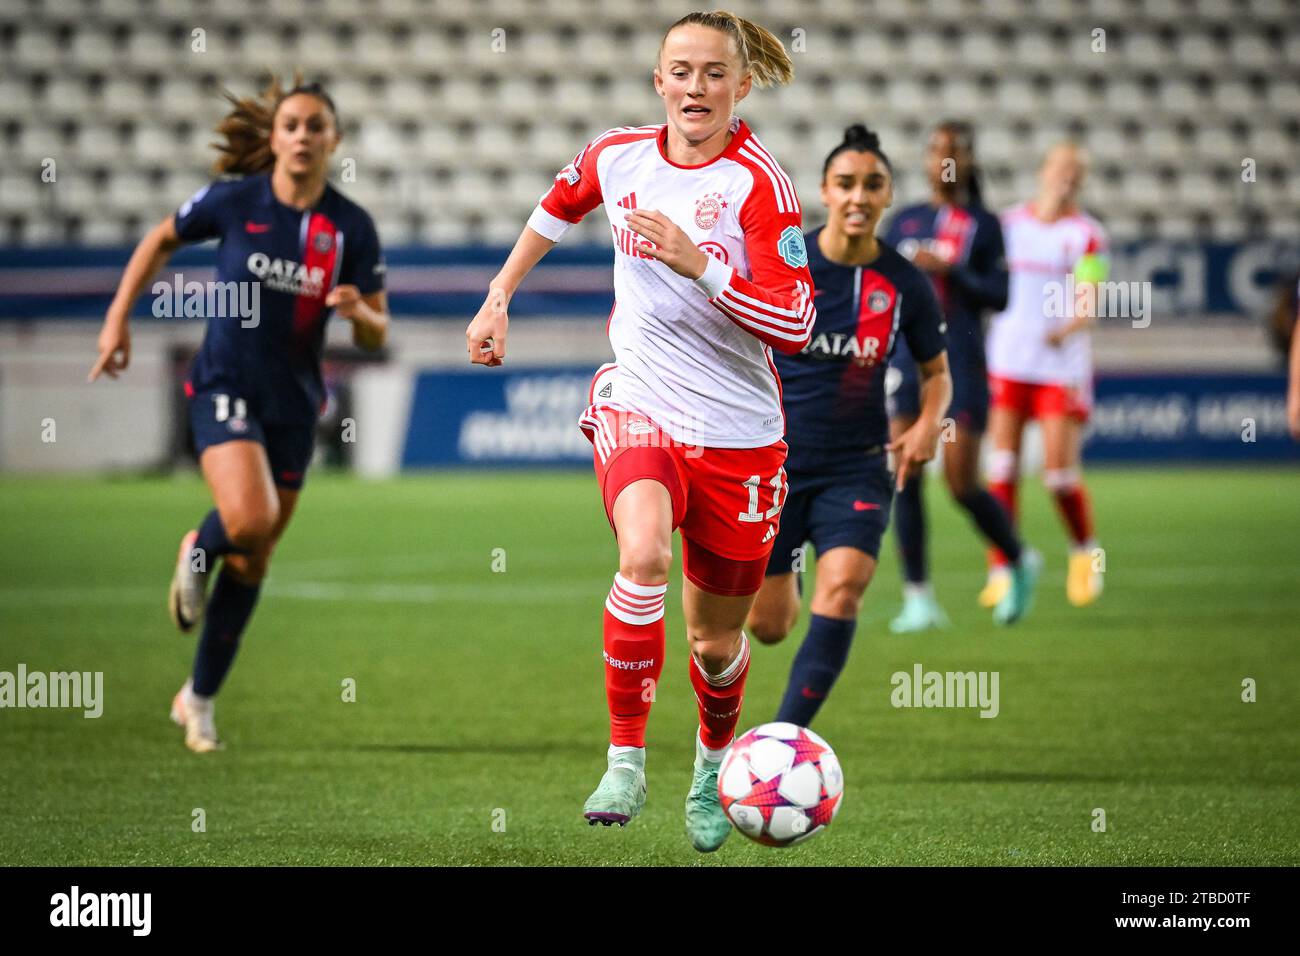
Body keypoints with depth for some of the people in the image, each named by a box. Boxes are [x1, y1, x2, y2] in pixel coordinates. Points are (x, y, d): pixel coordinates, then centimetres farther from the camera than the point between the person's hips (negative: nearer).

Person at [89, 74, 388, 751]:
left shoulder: (352, 228, -4)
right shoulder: (233, 202, -9)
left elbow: (376, 334, 2)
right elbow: (161, 240, 9)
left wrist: (358, 311, -21)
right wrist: (118, 319, 4)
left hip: (293, 403, 3)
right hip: (225, 387, -3)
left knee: (253, 562, 9)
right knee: (249, 519, -27)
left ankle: (198, 699, 26)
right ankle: (197, 553, 11)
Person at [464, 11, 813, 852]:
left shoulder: (760, 182, -12)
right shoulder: (619, 156, 0)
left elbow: (796, 325, -17)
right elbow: (559, 206, 24)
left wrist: (699, 266, -27)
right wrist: (499, 298, 22)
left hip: (738, 434, -1)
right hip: (638, 406, 1)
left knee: (716, 641, 10)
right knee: (644, 552, -31)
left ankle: (714, 765, 43)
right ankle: (626, 760, -22)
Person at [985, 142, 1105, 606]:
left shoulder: (1087, 234, -3)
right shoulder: (1009, 223, 8)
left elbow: (1088, 304, -11)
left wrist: (1068, 328, -31)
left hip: (1062, 364, -3)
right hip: (1008, 359, 3)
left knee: (1060, 471, -7)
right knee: (1002, 467, -4)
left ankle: (1085, 554, 18)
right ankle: (1003, 568, 2)